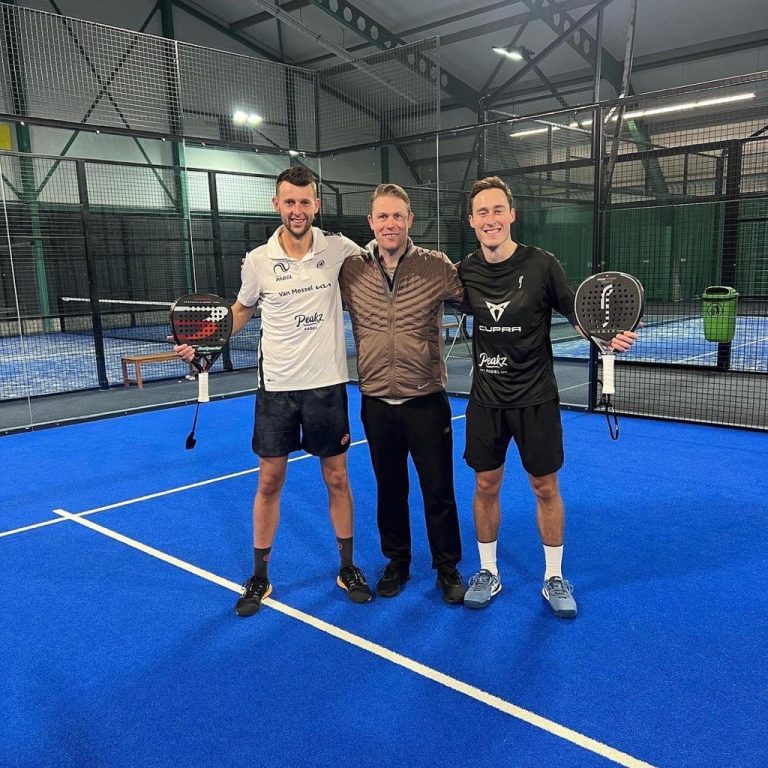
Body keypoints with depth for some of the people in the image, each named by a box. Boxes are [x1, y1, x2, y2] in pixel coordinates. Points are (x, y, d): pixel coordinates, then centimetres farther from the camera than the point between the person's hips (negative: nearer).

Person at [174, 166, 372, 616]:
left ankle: (348, 568, 28)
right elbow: (244, 309, 13)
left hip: (327, 384, 0)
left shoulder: (338, 249, -6)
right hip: (276, 386, 0)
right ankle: (260, 577, 24)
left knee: (337, 478, 10)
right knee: (270, 481, 8)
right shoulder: (258, 261, -5)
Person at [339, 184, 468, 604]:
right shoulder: (351, 270, -1)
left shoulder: (436, 266, -6)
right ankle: (397, 562, 37)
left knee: (439, 492, 8)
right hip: (376, 403, 2)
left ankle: (448, 567, 28)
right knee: (389, 490, 17)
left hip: (426, 401, -2)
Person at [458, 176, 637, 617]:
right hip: (486, 399, 2)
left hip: (535, 398, -2)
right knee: (486, 485, 10)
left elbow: (577, 316, -4)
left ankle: (554, 578, 26)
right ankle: (488, 572, 29)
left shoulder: (541, 265, -10)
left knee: (545, 487, 8)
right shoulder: (466, 271, -2)